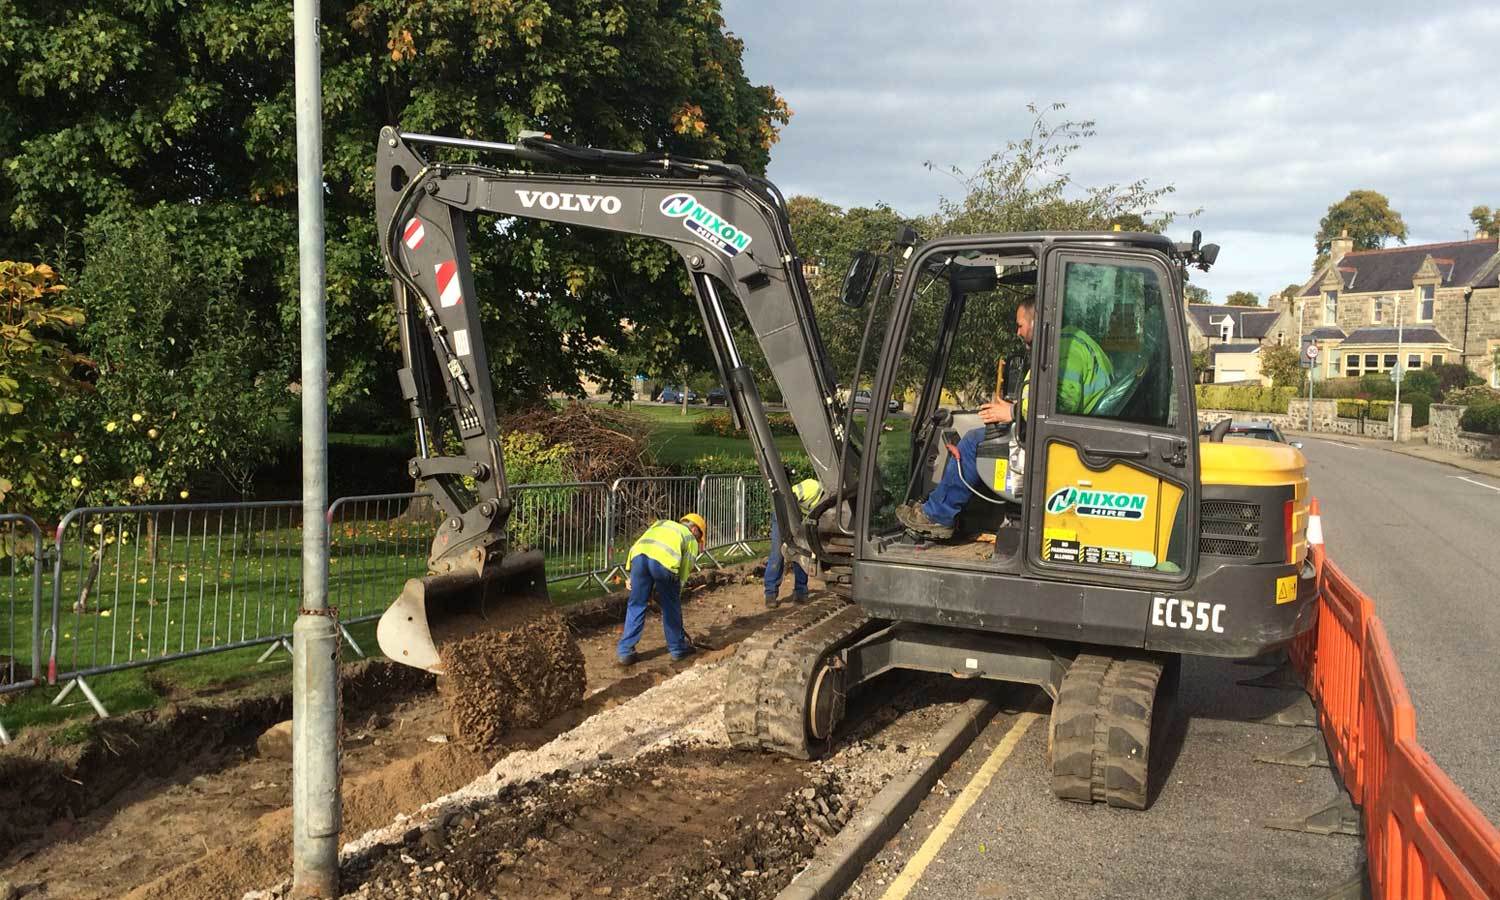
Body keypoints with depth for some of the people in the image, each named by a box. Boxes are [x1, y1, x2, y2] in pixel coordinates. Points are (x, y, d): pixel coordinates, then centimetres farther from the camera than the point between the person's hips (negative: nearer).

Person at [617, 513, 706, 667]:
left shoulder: (661, 523, 39)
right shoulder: (691, 540, 30)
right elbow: (684, 572, 23)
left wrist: (632, 576, 25)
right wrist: (674, 595, 30)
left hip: (639, 555, 3)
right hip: (664, 561, -3)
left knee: (636, 606, 15)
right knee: (671, 607, 18)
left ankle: (625, 652, 17)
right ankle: (678, 648, 31)